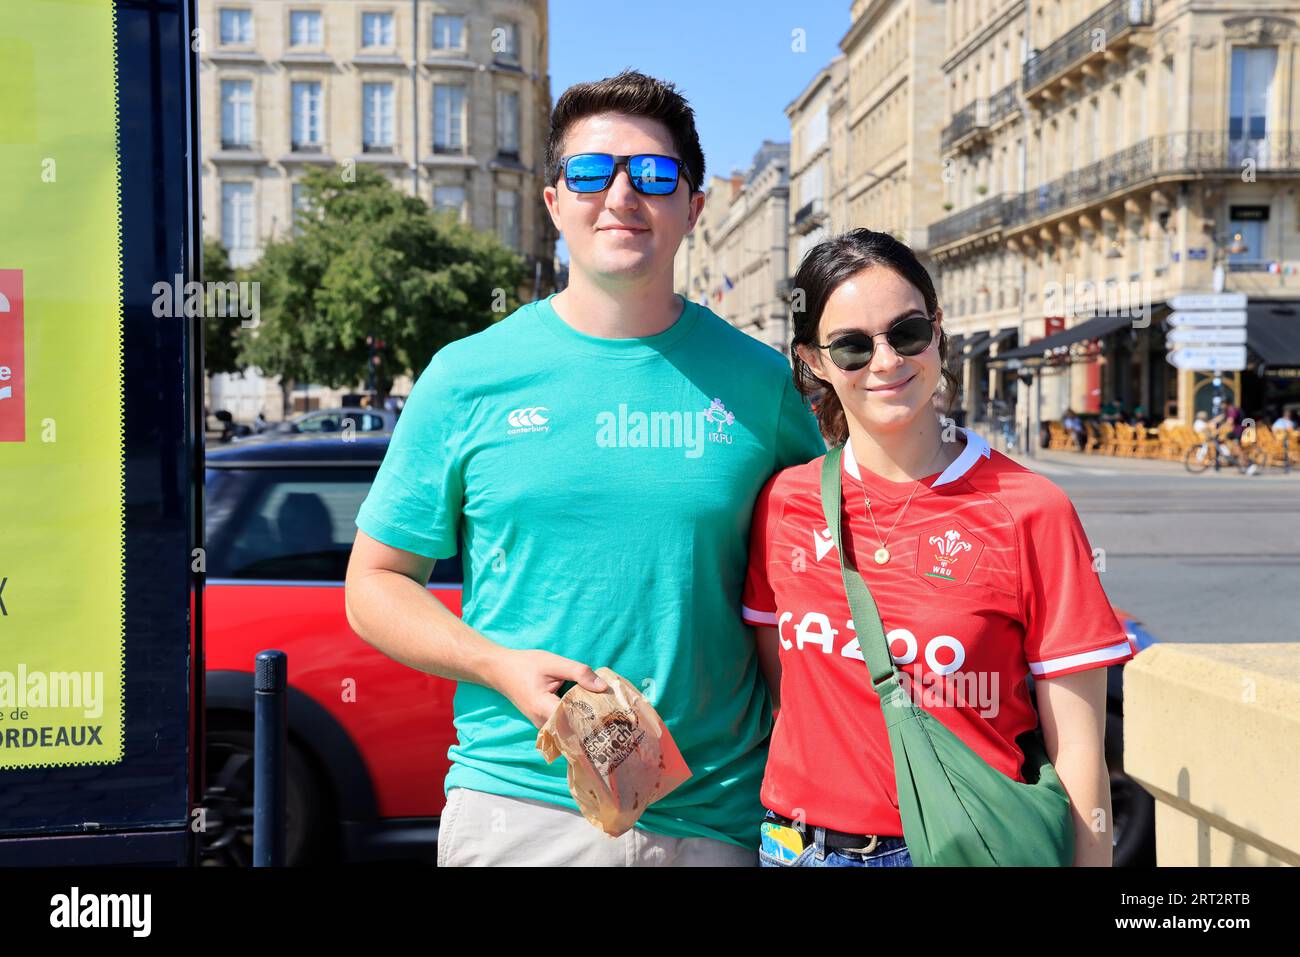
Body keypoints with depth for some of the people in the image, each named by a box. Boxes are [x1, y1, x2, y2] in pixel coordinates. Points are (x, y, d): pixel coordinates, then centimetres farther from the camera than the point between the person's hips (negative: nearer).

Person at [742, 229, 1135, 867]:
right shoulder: (782, 503, -1)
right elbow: (778, 691, 8)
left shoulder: (1031, 510, -10)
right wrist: (786, 828, 4)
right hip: (802, 845, 3)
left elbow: (1076, 749, -9)